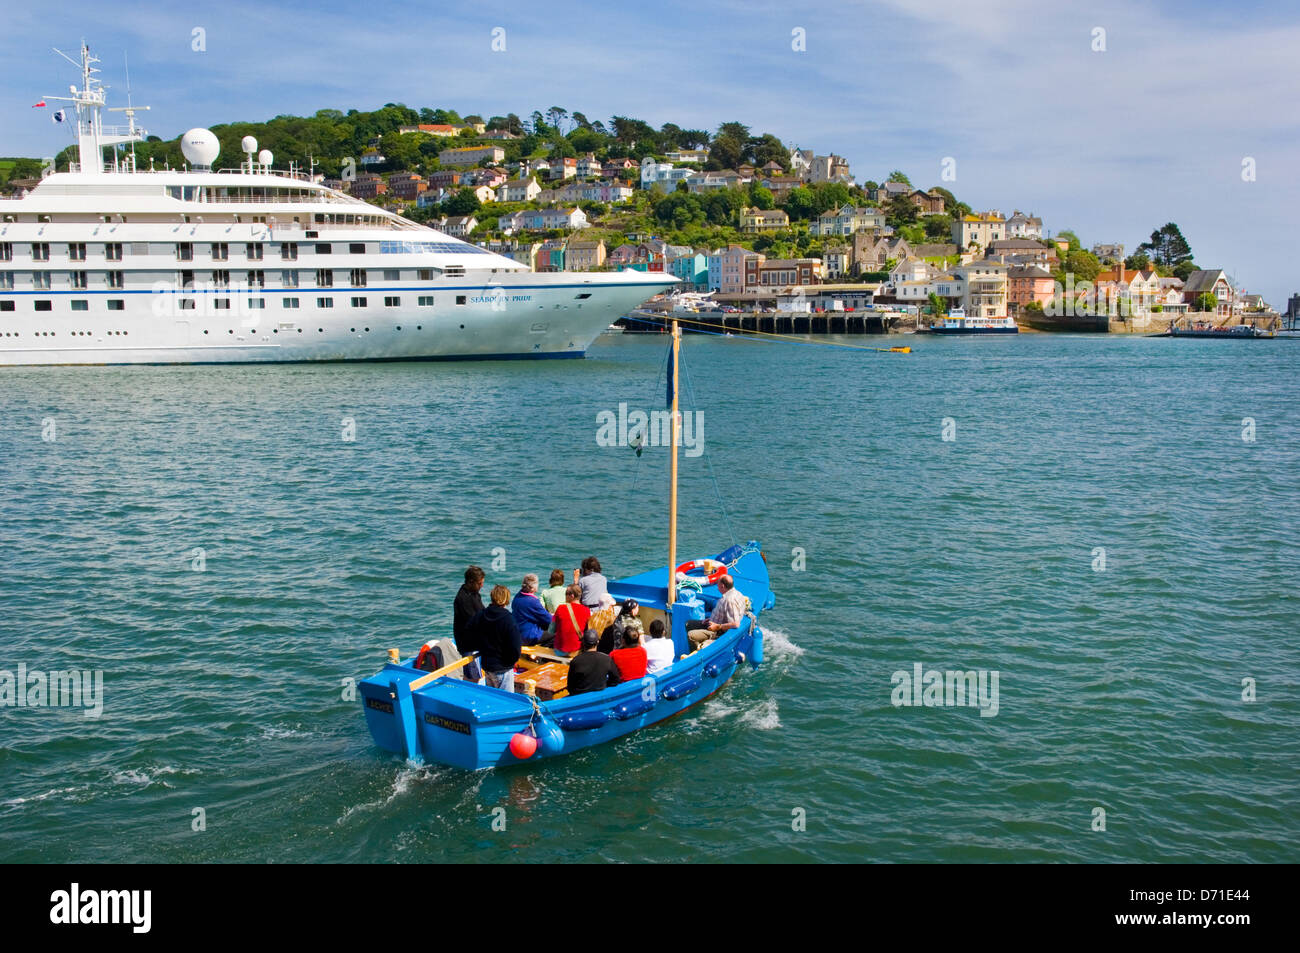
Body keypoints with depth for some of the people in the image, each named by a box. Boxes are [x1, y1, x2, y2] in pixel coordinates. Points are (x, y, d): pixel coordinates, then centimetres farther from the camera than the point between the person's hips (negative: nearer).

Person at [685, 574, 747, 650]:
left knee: (690, 635, -22)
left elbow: (735, 624, -33)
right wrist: (710, 619, 10)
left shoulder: (730, 600, -29)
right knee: (688, 624, 16)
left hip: (720, 632, -11)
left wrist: (717, 627, -23)